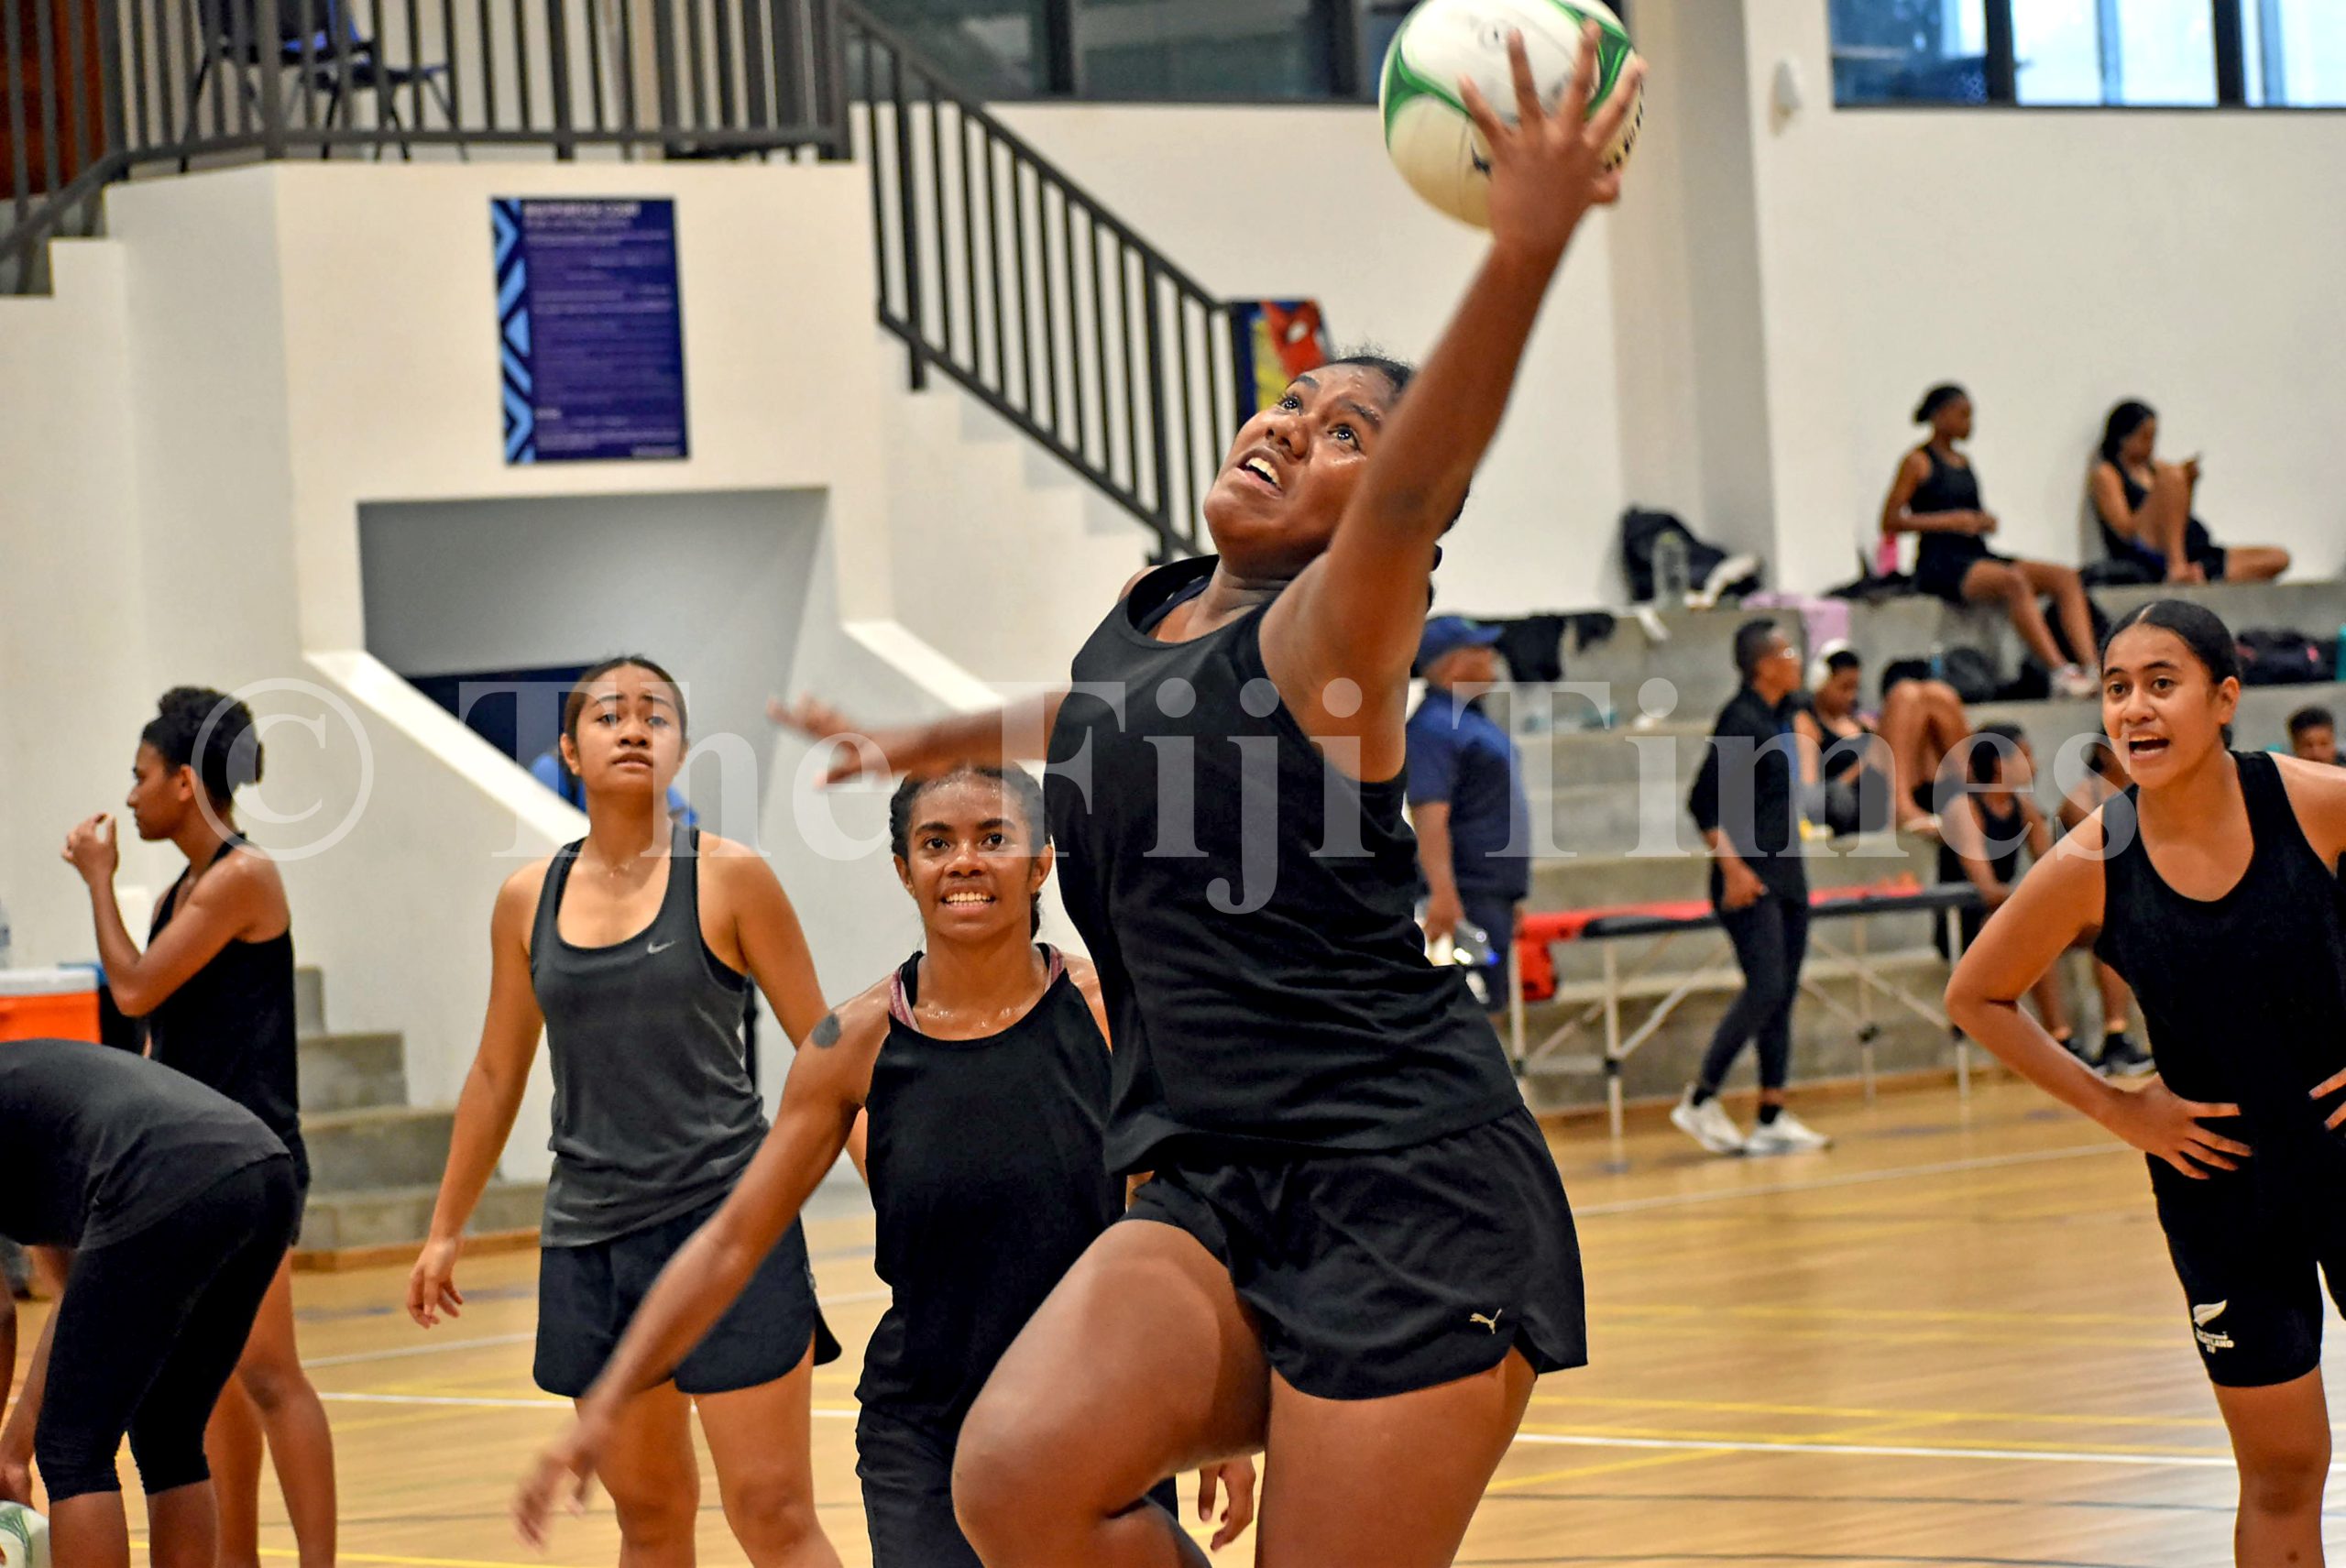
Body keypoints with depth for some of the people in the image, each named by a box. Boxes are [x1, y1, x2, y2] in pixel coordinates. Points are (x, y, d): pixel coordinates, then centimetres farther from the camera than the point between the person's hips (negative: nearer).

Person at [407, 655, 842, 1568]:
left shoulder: (729, 879, -3)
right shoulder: (527, 900, 8)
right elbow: (496, 1076, 18)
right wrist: (446, 1229, 21)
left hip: (726, 1218, -4)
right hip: (589, 1235, 4)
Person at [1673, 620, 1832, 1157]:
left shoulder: (1779, 715, 12)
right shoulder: (1741, 720, -14)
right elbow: (1704, 802, -17)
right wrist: (1733, 867, -22)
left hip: (1785, 872, 9)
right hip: (1750, 879, -9)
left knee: (1783, 992, 6)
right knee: (1765, 988, -15)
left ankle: (1772, 1117, 7)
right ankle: (1700, 1100, -6)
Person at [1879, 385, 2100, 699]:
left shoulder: (1963, 462, 22)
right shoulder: (1918, 462, 0)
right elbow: (1890, 522, -6)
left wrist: (1985, 522, 3)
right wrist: (1950, 521, -13)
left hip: (1977, 554, 8)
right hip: (1941, 564, -8)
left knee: (2066, 578, -12)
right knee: (2014, 581, -36)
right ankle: (2060, 672, -45)